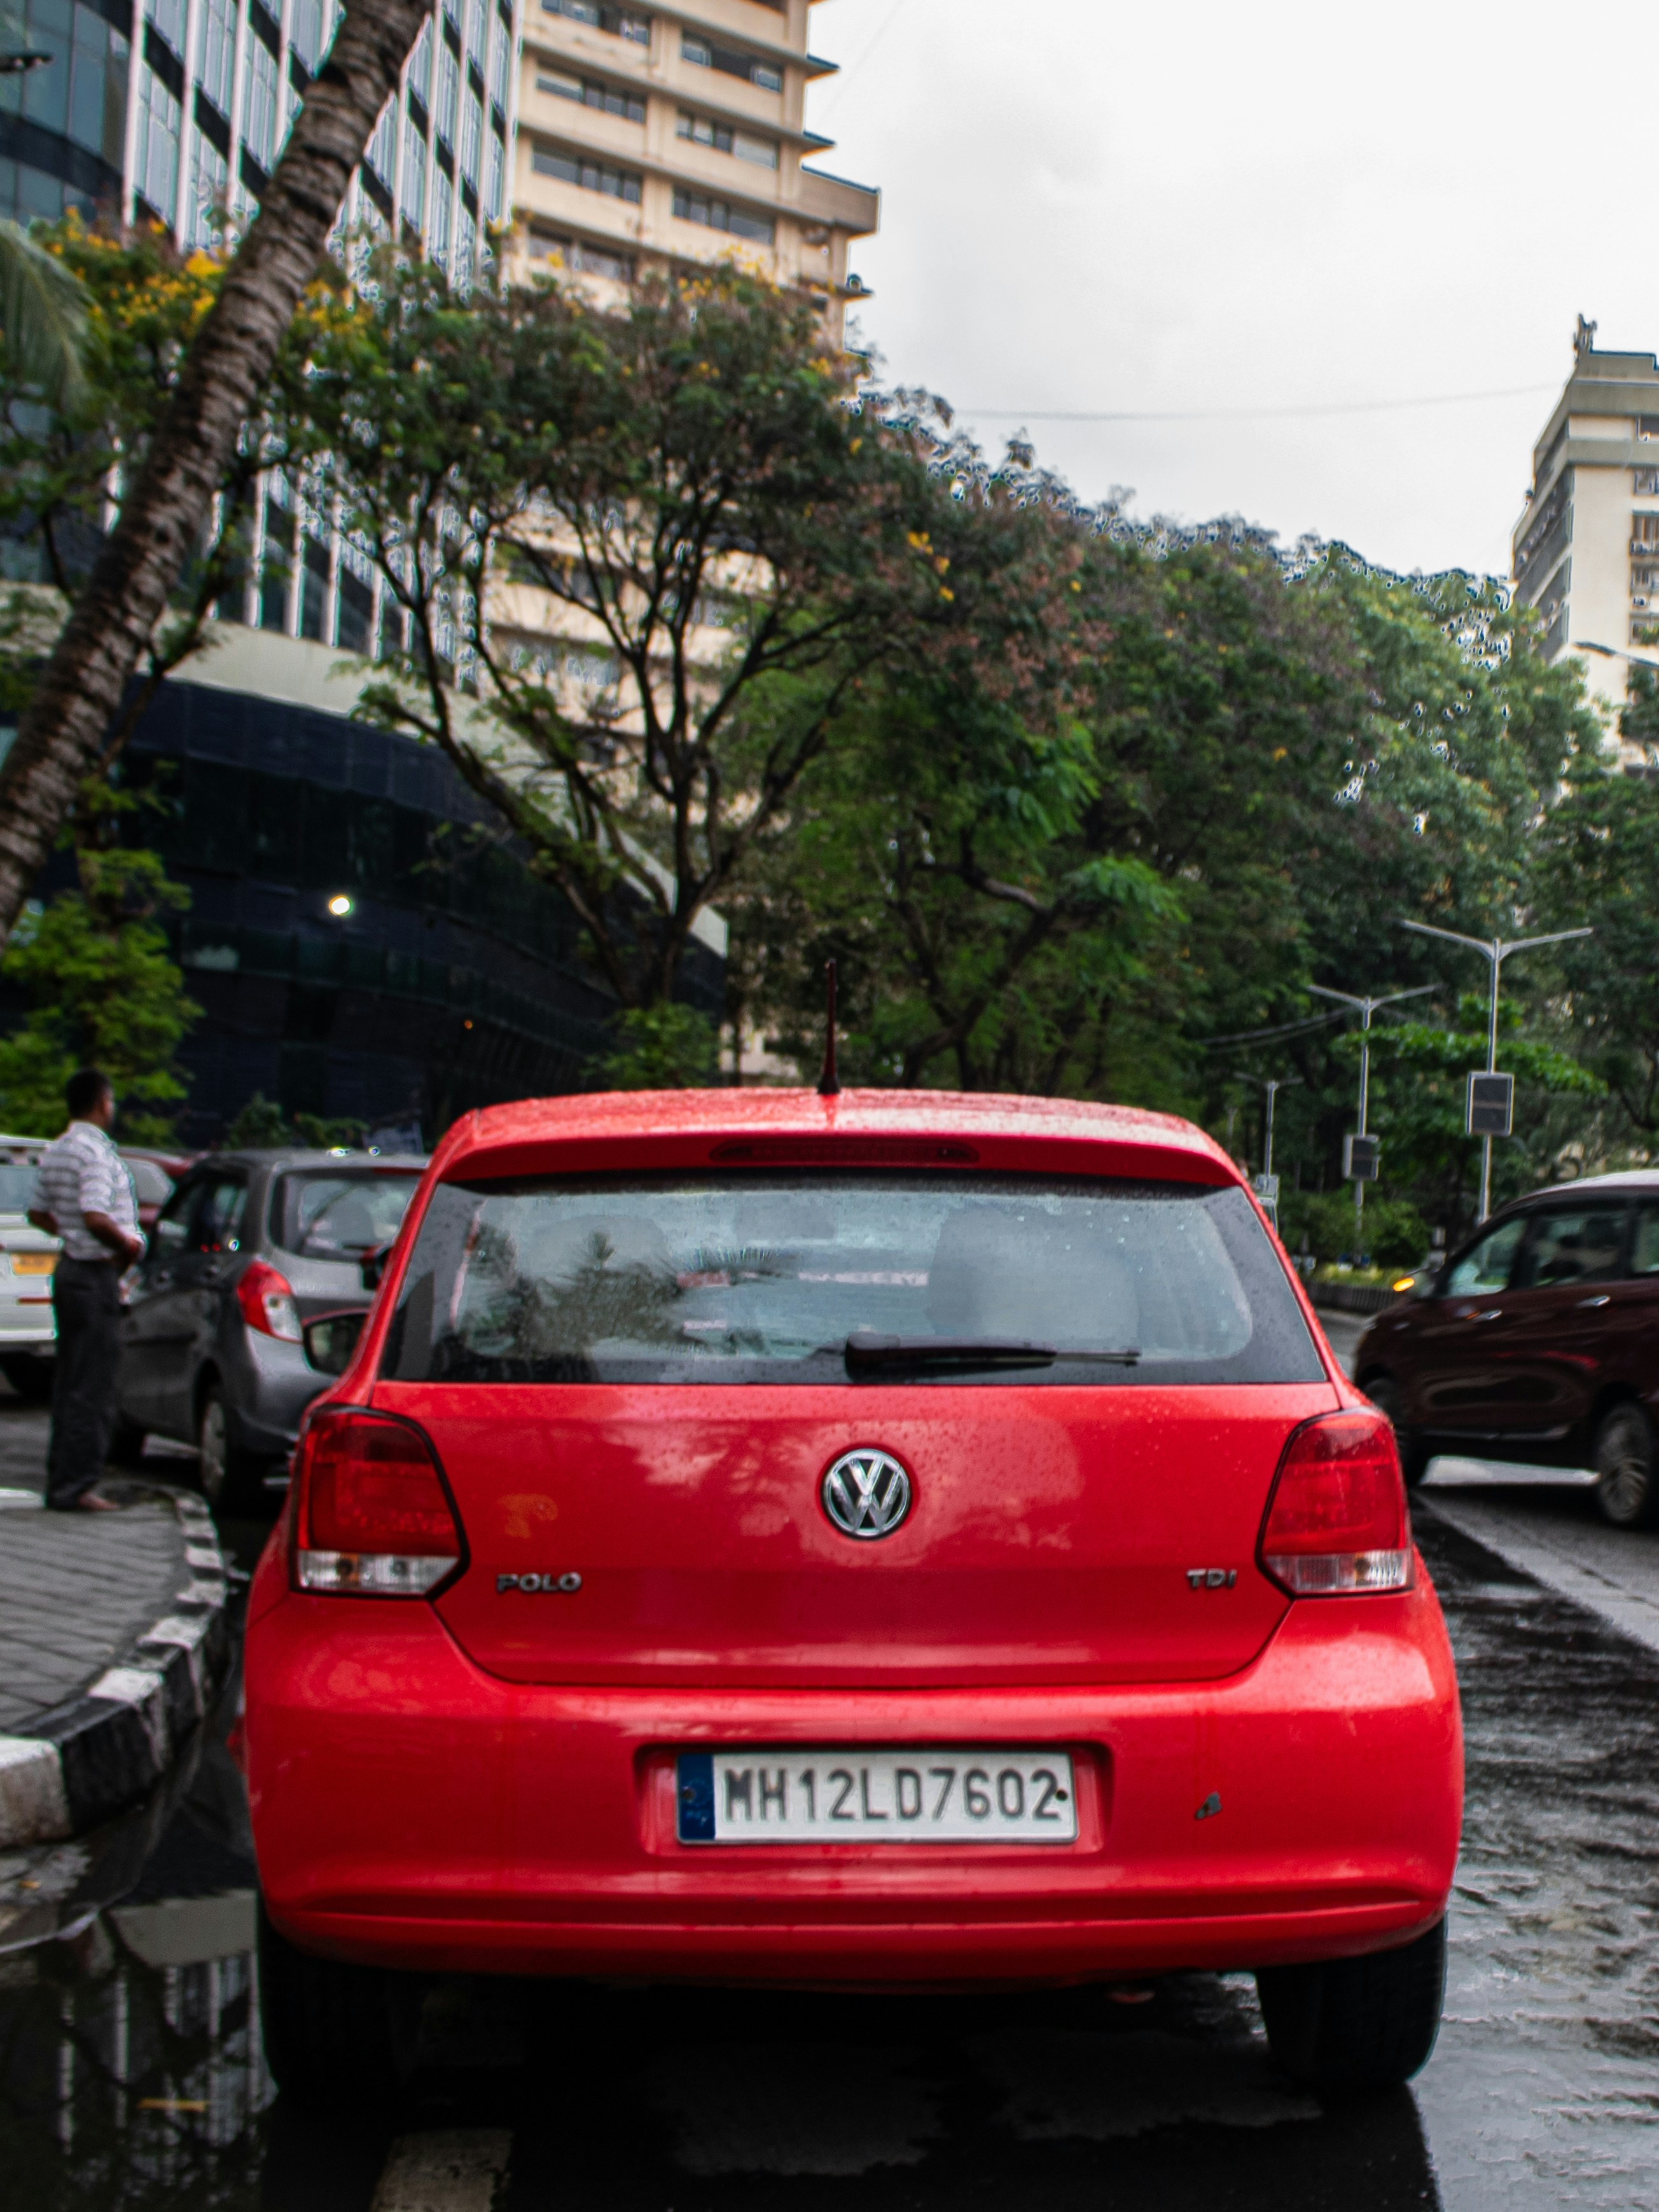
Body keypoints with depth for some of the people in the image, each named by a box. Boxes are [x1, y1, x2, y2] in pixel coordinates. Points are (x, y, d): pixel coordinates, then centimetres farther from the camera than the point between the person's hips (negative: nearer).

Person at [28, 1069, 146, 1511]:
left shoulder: (55, 1151, 12)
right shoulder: (96, 1151, -17)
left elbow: (39, 1214, 21)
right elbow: (95, 1217, -28)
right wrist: (128, 1243, -14)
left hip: (69, 1270, 9)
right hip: (96, 1275, -9)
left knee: (68, 1383, 14)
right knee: (91, 1388, -6)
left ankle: (60, 1480, 17)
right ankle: (75, 1487, -5)